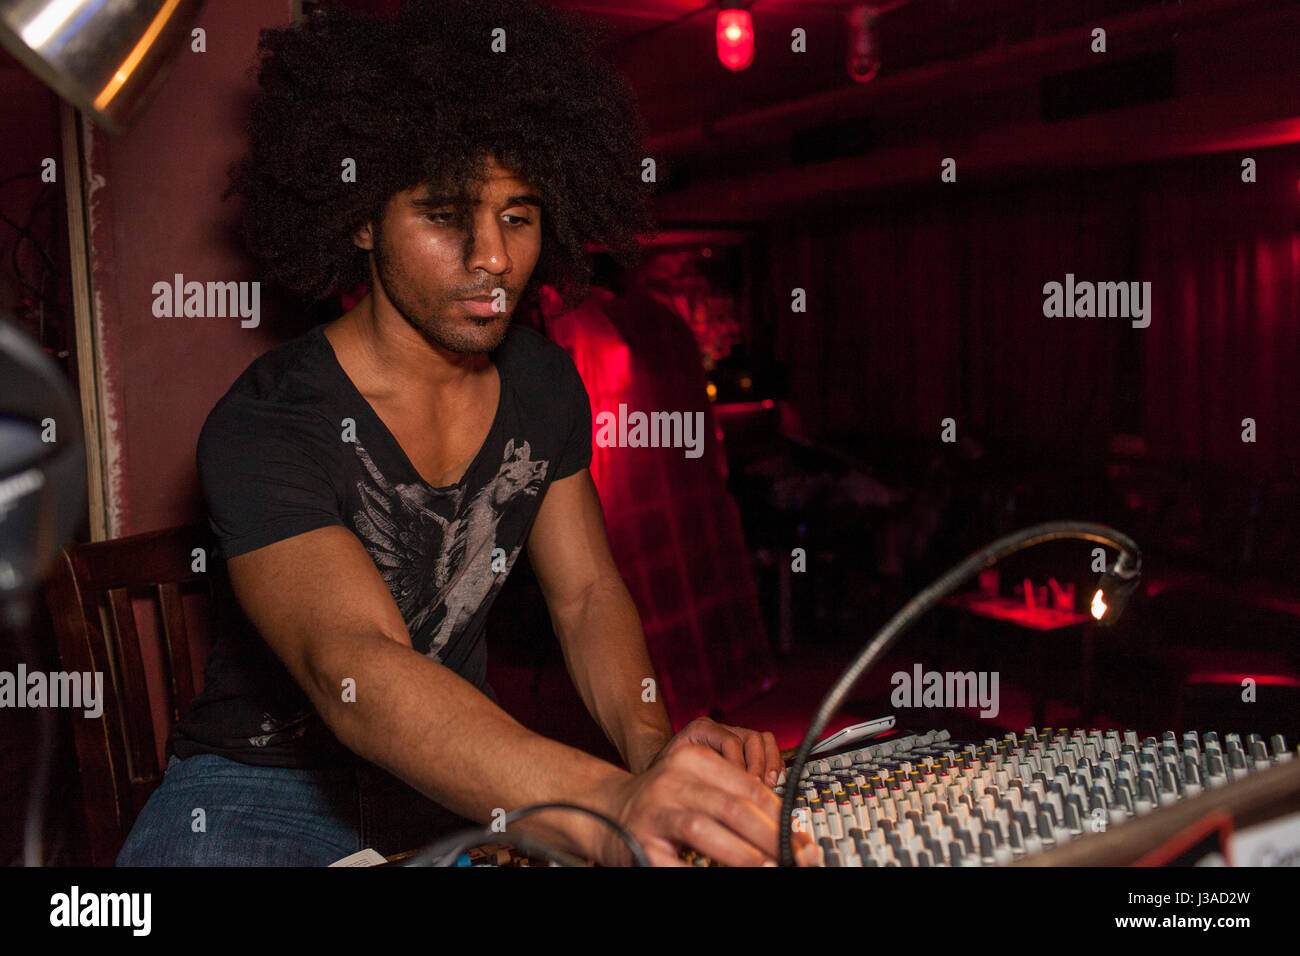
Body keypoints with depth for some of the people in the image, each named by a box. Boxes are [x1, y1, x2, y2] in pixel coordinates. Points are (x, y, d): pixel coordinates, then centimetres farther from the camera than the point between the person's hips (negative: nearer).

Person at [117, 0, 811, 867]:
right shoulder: (264, 427, -22)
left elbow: (587, 592, 0)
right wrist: (609, 809, -51)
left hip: (465, 777, 4)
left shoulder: (543, 385, -1)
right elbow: (352, 667, -36)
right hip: (267, 788, -4)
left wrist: (652, 747, -22)